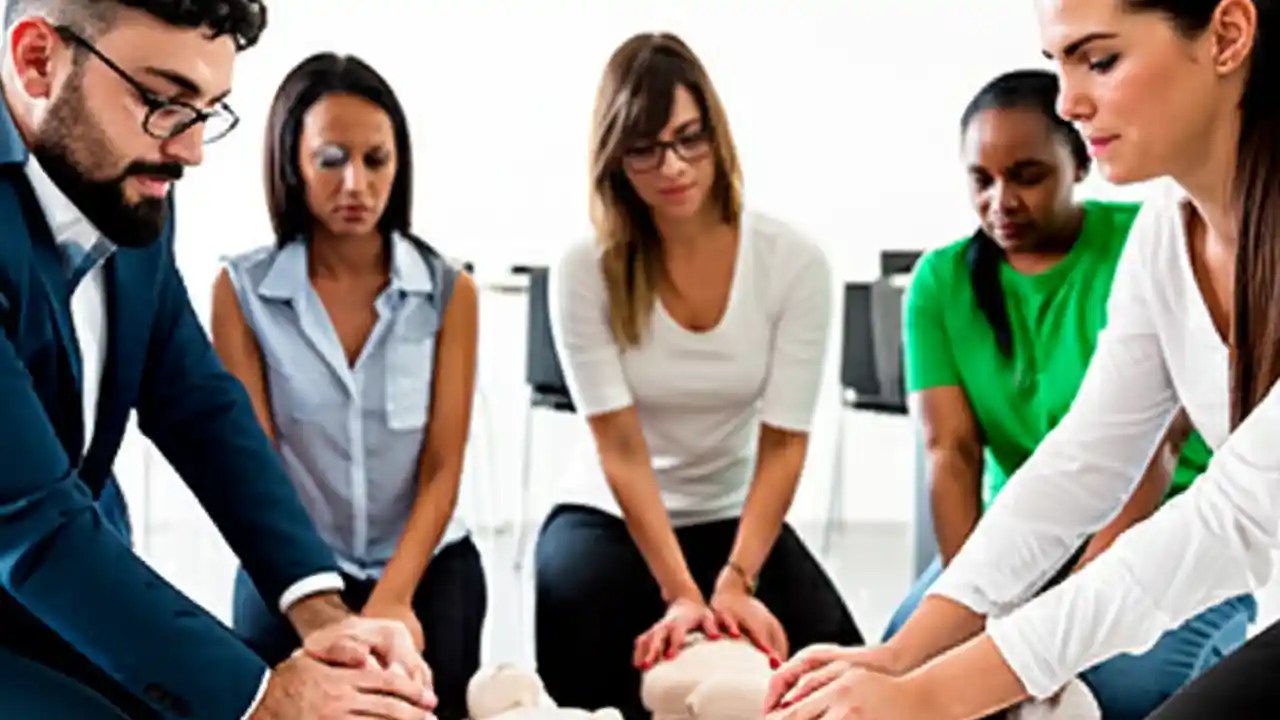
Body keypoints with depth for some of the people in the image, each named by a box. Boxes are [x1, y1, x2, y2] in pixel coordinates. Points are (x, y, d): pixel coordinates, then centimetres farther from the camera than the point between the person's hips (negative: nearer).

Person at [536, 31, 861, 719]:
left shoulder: (794, 262, -13)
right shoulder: (585, 272, -16)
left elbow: (784, 444, -16)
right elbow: (620, 448, -20)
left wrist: (735, 582, -29)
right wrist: (682, 595, -29)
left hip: (735, 520, 1)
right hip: (610, 519, -1)